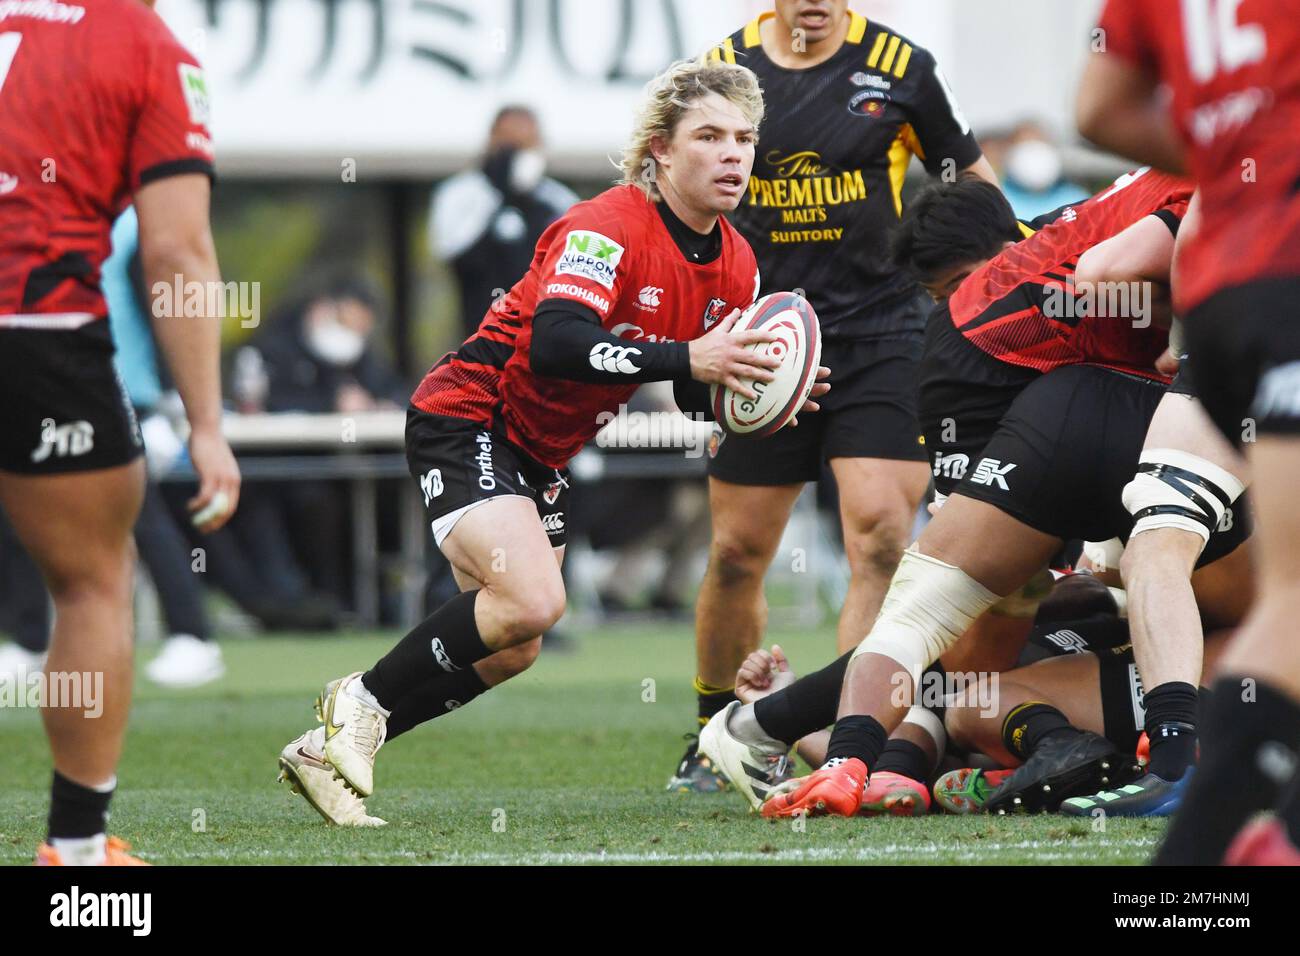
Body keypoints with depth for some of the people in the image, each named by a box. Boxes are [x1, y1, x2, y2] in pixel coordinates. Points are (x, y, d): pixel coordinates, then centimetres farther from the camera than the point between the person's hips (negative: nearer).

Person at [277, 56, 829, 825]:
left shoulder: (735, 265, 0)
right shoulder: (607, 228, -25)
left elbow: (701, 393, 10)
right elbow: (553, 345, -39)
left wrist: (760, 390, -12)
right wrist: (687, 358, -44)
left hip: (543, 456, 9)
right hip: (466, 422, -9)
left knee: (513, 650, 7)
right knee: (531, 602, -27)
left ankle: (329, 748, 18)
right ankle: (362, 704, -8)